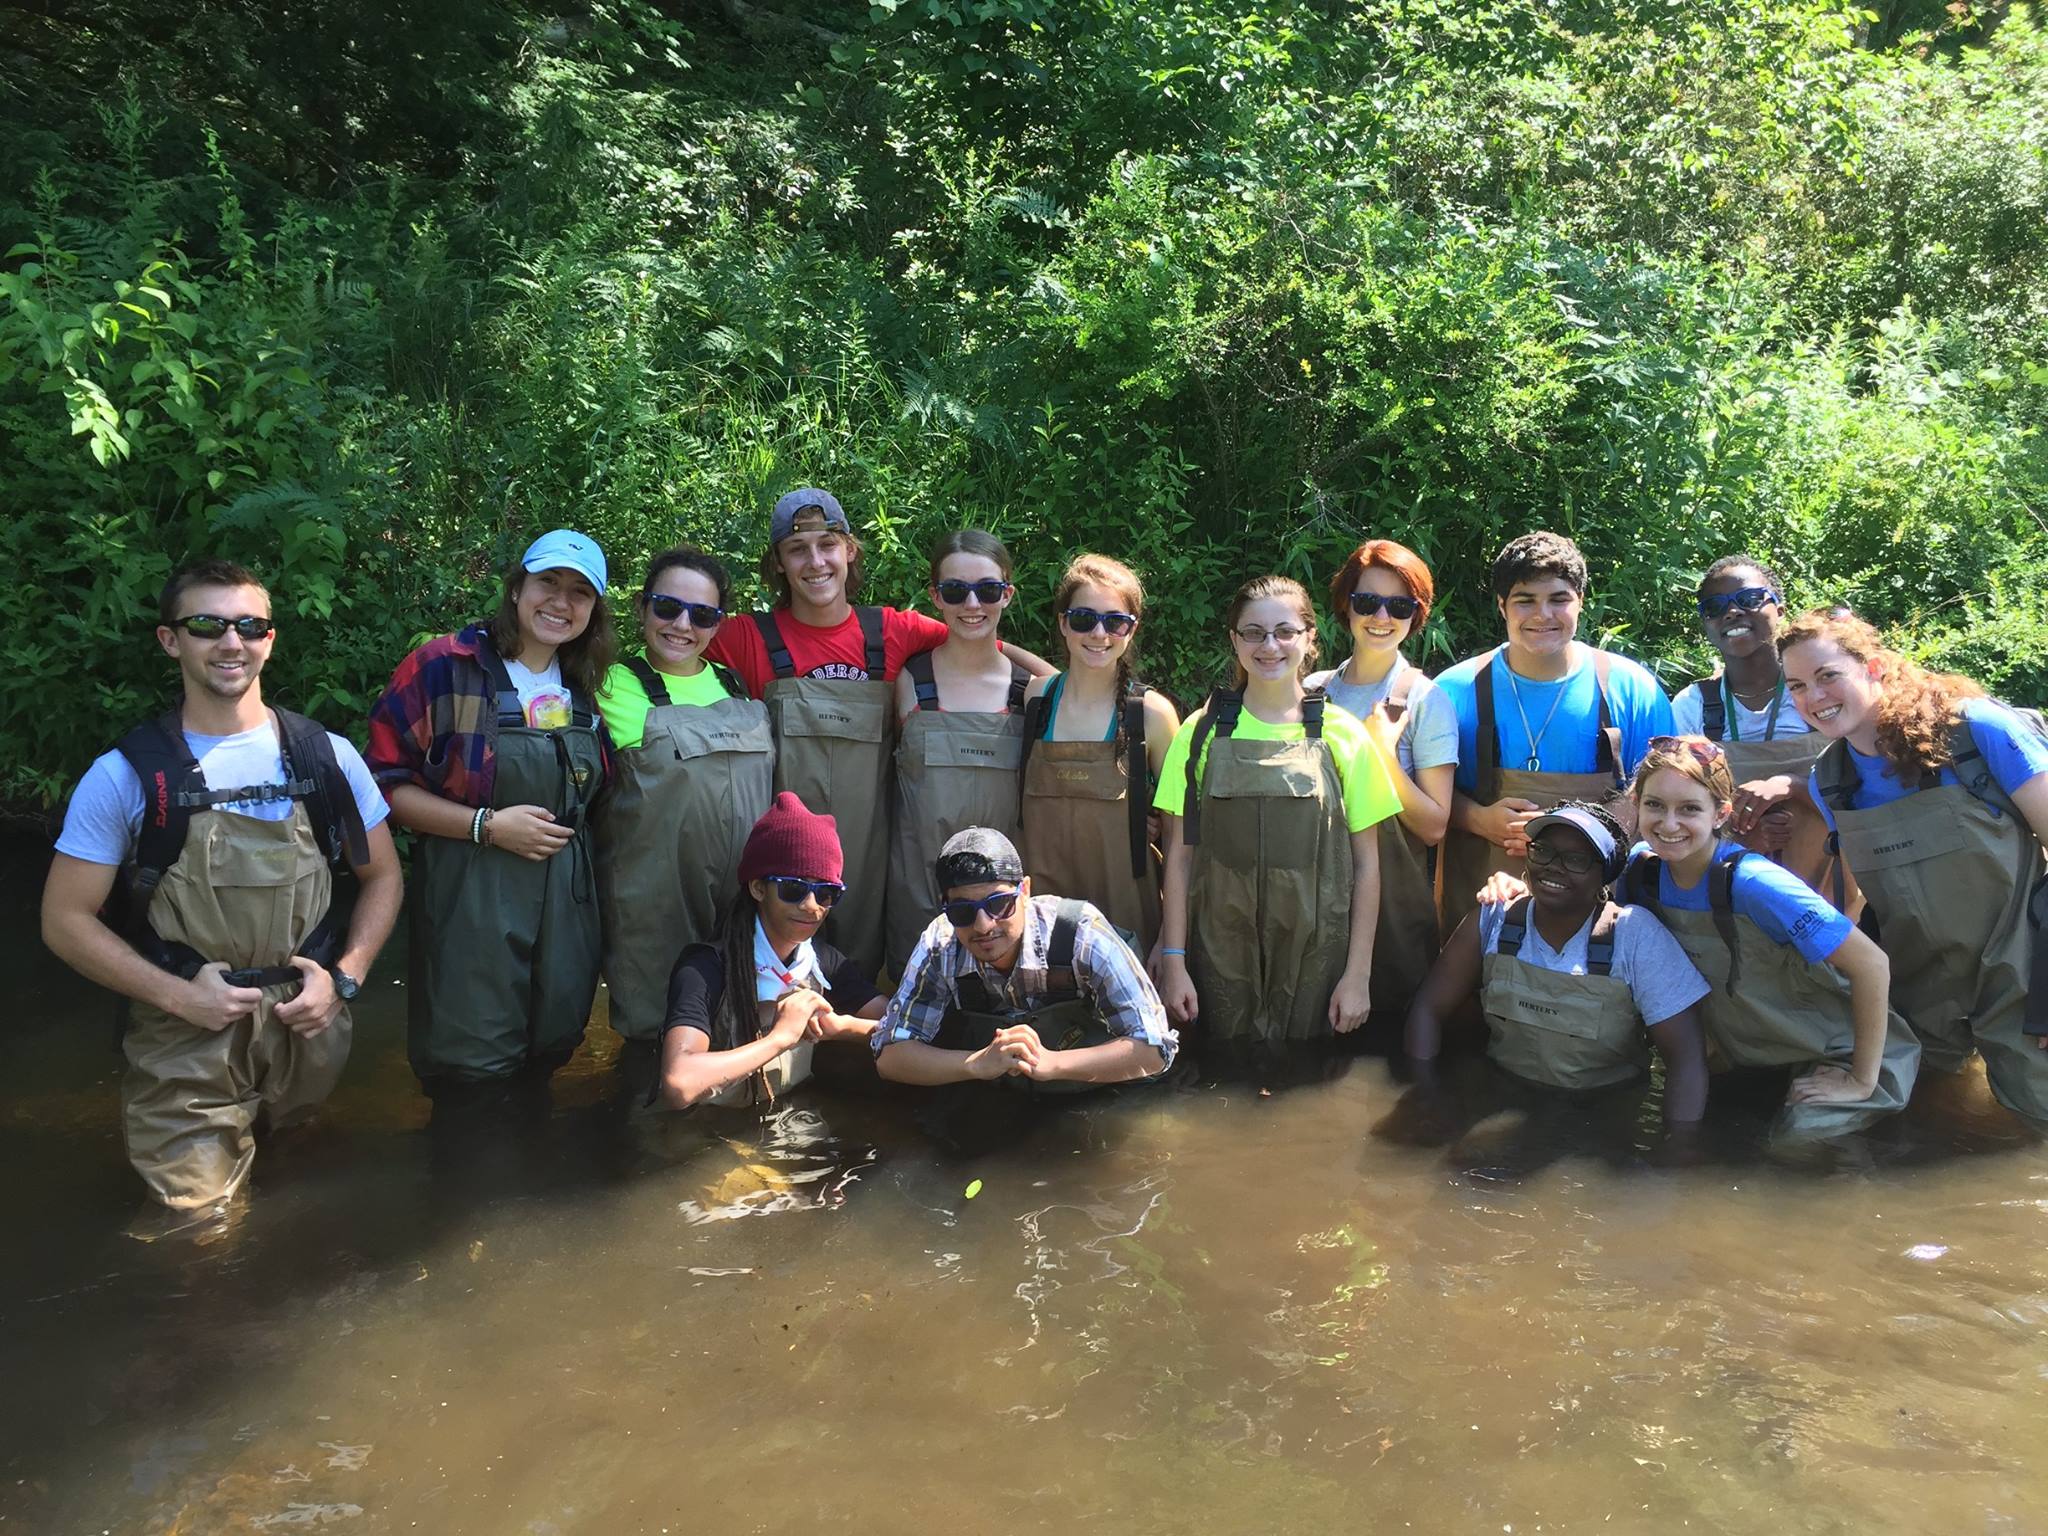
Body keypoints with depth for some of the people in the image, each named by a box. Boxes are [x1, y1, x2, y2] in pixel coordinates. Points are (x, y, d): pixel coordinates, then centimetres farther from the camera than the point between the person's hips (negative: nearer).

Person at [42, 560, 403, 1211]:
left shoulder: (328, 758, -1)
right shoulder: (125, 774, -7)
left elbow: (381, 874, 9)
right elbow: (66, 919, -3)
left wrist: (342, 978, -6)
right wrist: (179, 995, -14)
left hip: (307, 1028, 3)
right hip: (184, 1043, -2)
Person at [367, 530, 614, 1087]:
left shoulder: (586, 691, 11)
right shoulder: (444, 667, -8)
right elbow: (386, 782, -11)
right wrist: (489, 826, -17)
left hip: (566, 897, 6)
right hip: (470, 899, -5)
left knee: (548, 1053, 12)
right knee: (471, 1069, -1)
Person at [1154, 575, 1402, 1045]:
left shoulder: (1343, 734, 0)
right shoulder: (1203, 731, 2)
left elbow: (1366, 865, 1)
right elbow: (1180, 854, 3)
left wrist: (1358, 974, -2)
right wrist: (1174, 962, -2)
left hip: (1314, 954, 0)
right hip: (1220, 956, 1)